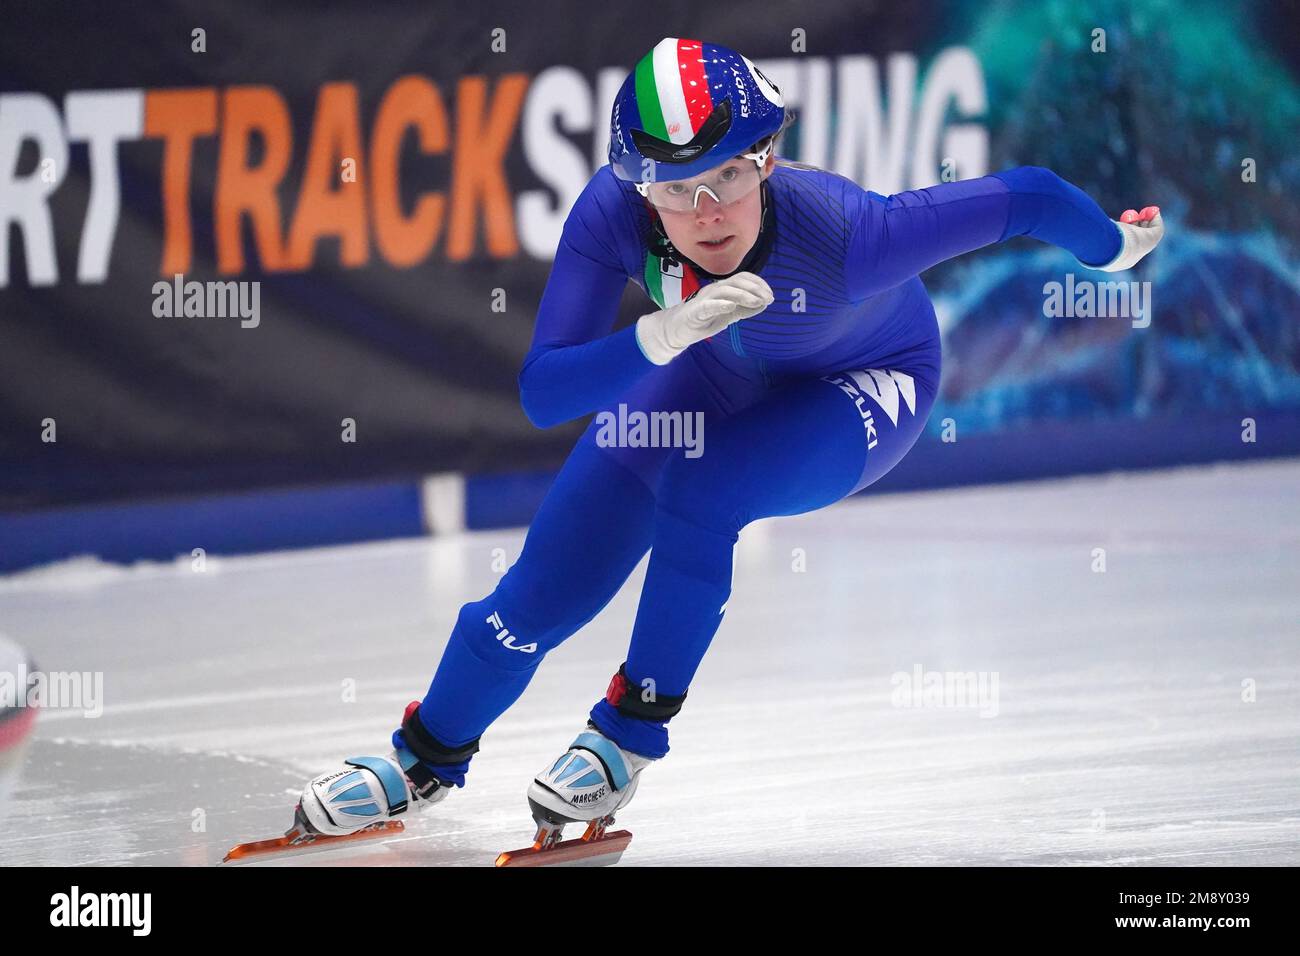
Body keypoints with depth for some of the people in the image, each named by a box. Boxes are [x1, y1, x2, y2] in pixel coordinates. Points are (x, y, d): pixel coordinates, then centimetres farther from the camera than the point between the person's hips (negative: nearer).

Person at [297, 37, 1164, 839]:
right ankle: (430, 758, 27)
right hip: (718, 372, 3)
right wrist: (665, 333, -54)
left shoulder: (842, 233, -44)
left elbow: (1029, 196, -33)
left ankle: (633, 734, -6)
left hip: (865, 386, -3)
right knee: (547, 588, -1)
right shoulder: (614, 213, -34)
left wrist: (1113, 250, -12)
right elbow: (542, 394, -37)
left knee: (695, 492, -30)